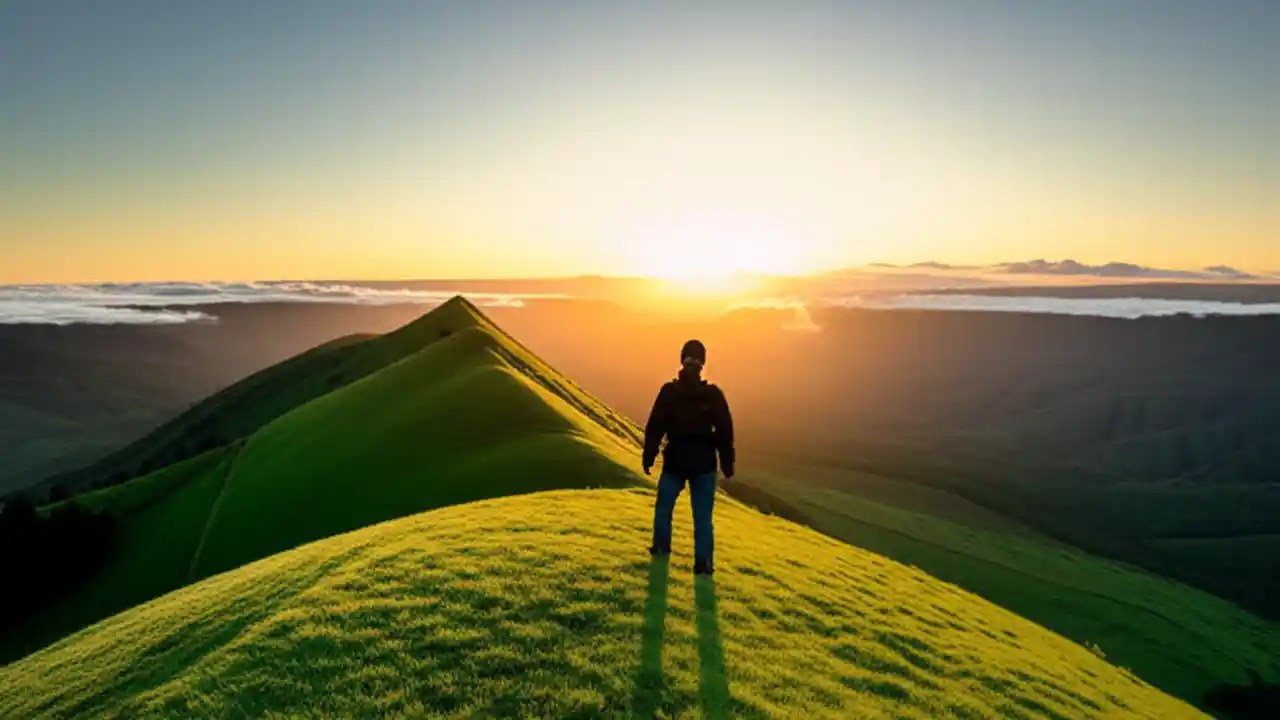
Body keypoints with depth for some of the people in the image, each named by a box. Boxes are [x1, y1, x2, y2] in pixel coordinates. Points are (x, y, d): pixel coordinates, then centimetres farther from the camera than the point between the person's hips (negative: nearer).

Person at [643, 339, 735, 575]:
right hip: (704, 463, 0)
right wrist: (727, 463, 6)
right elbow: (725, 432, -1)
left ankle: (661, 547, 30)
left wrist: (648, 457, 3)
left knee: (664, 505, 20)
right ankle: (704, 562, 1)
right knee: (703, 514, 4)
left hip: (675, 461, 0)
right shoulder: (713, 394, -4)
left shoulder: (668, 392, -5)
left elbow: (654, 428, -5)